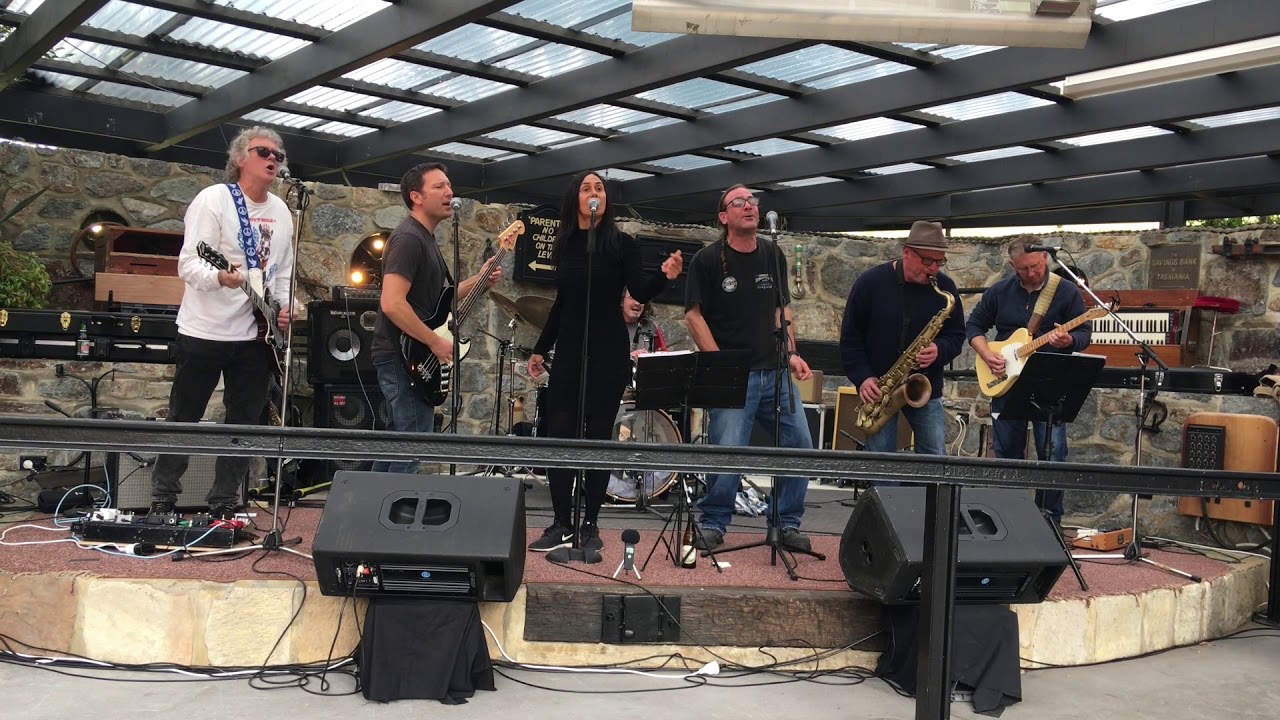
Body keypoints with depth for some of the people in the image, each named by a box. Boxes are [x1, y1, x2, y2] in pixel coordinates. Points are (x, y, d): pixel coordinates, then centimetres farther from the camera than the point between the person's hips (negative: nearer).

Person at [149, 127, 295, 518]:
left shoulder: (281, 212, 11)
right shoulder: (212, 199, -9)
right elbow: (188, 264, -16)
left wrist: (285, 306, 2)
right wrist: (220, 278, -35)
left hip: (257, 334, 6)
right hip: (205, 332, -6)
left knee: (244, 422, 8)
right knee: (184, 418, 5)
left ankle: (223, 503, 18)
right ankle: (162, 499, 19)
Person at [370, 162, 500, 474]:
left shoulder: (426, 239, 17)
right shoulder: (408, 239, -15)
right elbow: (392, 303, -25)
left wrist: (478, 281, 13)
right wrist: (435, 342, -21)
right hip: (405, 357, -10)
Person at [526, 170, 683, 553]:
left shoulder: (622, 244, -2)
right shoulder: (564, 245, 10)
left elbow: (640, 292, -13)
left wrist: (664, 275, -33)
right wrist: (540, 348, 16)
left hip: (609, 353, -4)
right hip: (569, 351, 4)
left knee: (598, 436, 1)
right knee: (559, 433, -1)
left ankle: (590, 525, 9)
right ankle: (562, 524, 8)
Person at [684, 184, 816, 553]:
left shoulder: (772, 255, 12)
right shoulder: (708, 260, -3)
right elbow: (694, 314, -5)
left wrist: (791, 353, 5)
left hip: (775, 371, 5)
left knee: (800, 444, 3)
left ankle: (787, 523, 19)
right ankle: (712, 524, 10)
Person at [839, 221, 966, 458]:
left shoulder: (945, 287, 0)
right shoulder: (870, 282, -7)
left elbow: (957, 335, 7)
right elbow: (850, 336, -2)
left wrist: (939, 350, -16)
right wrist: (862, 378, -13)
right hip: (880, 390, -2)